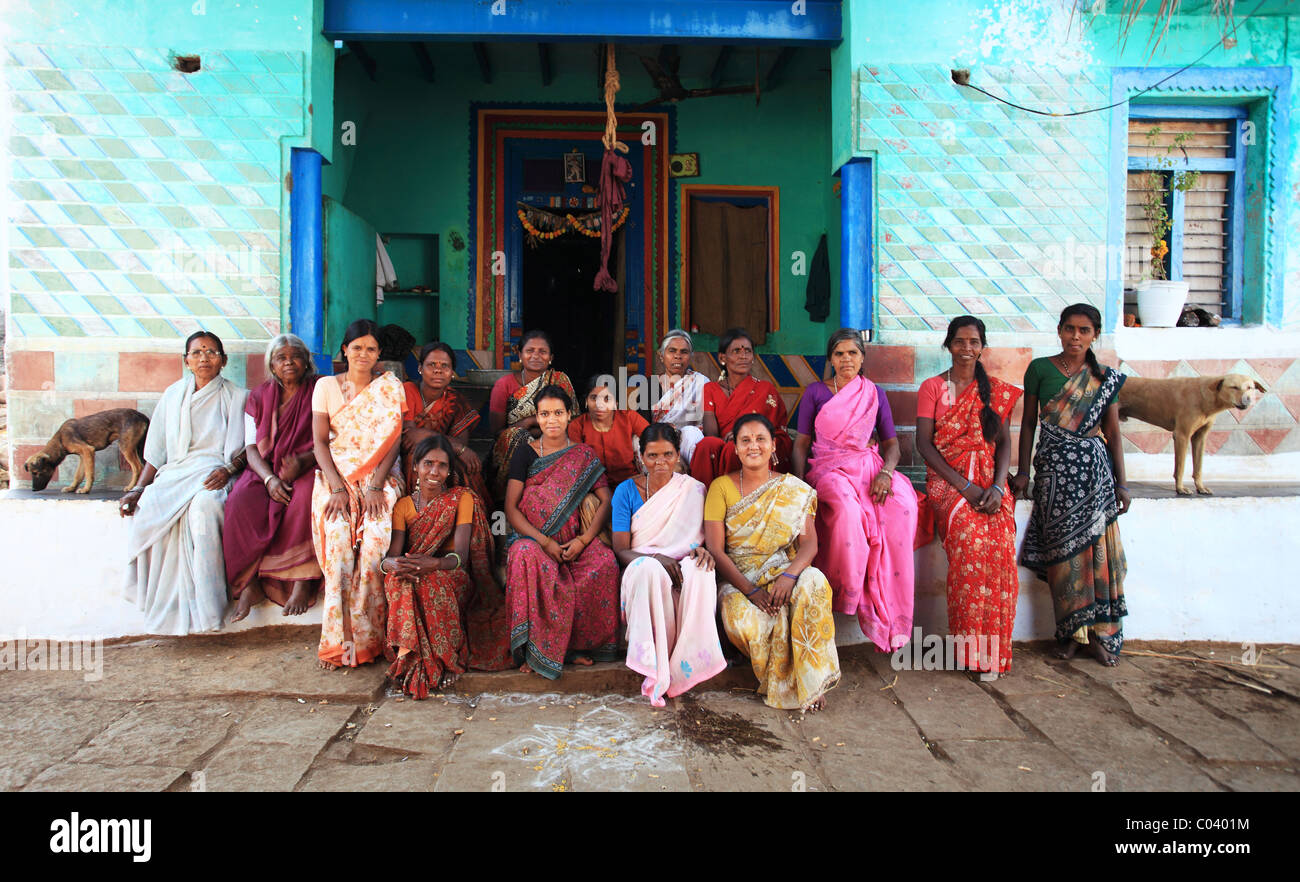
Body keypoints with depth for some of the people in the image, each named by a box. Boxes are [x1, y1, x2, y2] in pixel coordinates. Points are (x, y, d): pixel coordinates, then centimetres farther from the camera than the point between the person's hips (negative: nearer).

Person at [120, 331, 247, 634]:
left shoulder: (236, 397, 12)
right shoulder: (173, 395, 21)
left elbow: (247, 447, 2)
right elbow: (156, 453, 18)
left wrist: (229, 468, -18)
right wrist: (138, 489, 4)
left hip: (213, 475, -3)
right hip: (174, 473, 3)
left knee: (203, 505, -37)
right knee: (149, 507, -30)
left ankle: (204, 607, -32)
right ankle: (165, 607, -23)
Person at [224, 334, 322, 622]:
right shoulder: (259, 397, 13)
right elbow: (252, 449, 6)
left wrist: (303, 461, -21)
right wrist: (270, 479, -15)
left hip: (308, 469, -2)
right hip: (266, 471, 3)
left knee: (304, 498, -37)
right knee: (241, 501, -30)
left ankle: (302, 583, -32)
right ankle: (249, 584, -25)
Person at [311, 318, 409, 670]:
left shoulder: (390, 387, 8)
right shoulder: (326, 386, 11)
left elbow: (393, 441, 1)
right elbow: (320, 442, 5)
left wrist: (376, 487, -12)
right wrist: (337, 487, -10)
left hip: (381, 479, -1)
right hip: (336, 477, 1)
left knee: (375, 542, -26)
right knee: (338, 545, -24)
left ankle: (367, 638, -16)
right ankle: (338, 641, -17)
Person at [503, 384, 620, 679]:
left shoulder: (584, 456, 10)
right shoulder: (526, 453, 5)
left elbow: (607, 501, 2)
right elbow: (511, 508, -1)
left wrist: (583, 540, -13)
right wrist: (544, 542, -15)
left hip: (572, 541, 2)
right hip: (531, 536, -1)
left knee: (605, 561, -28)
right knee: (527, 556, -36)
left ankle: (579, 644, -13)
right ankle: (534, 649, -27)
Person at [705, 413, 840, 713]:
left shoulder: (794, 489, 8)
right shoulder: (721, 487, 2)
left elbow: (809, 543, -2)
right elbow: (715, 549, -5)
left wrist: (789, 575, -24)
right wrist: (751, 590, -18)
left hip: (784, 570, 1)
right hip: (737, 576, -1)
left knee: (814, 583, -33)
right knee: (743, 620, -34)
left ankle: (809, 681, -18)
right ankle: (779, 682, -5)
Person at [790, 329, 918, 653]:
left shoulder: (875, 394, 15)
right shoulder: (815, 393, 9)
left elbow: (891, 443, 11)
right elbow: (801, 443, 7)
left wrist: (885, 473, -10)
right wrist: (799, 484, -9)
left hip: (868, 466, 2)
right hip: (828, 468, -2)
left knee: (901, 507, -30)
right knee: (847, 511, -37)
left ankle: (888, 606, -24)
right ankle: (846, 594, -23)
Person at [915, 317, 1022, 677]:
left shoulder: (997, 390, 15)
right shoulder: (932, 387, 7)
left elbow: (1004, 443, 8)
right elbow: (924, 444, -2)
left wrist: (998, 487, -11)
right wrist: (964, 486, -13)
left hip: (989, 482, 2)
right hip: (946, 479, -2)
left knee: (1000, 540, -28)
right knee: (969, 531, -32)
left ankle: (993, 648, -17)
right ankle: (969, 647, -22)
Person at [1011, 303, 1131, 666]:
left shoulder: (1106, 378, 8)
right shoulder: (1040, 369, 4)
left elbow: (1113, 433, 8)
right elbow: (1028, 422, 6)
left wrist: (1121, 483, 3)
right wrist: (1022, 471, 1)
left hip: (1095, 468, 1)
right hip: (1054, 468, -1)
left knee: (1098, 546, -3)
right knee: (1063, 548, -1)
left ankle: (1100, 633, 7)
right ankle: (1071, 632, 9)